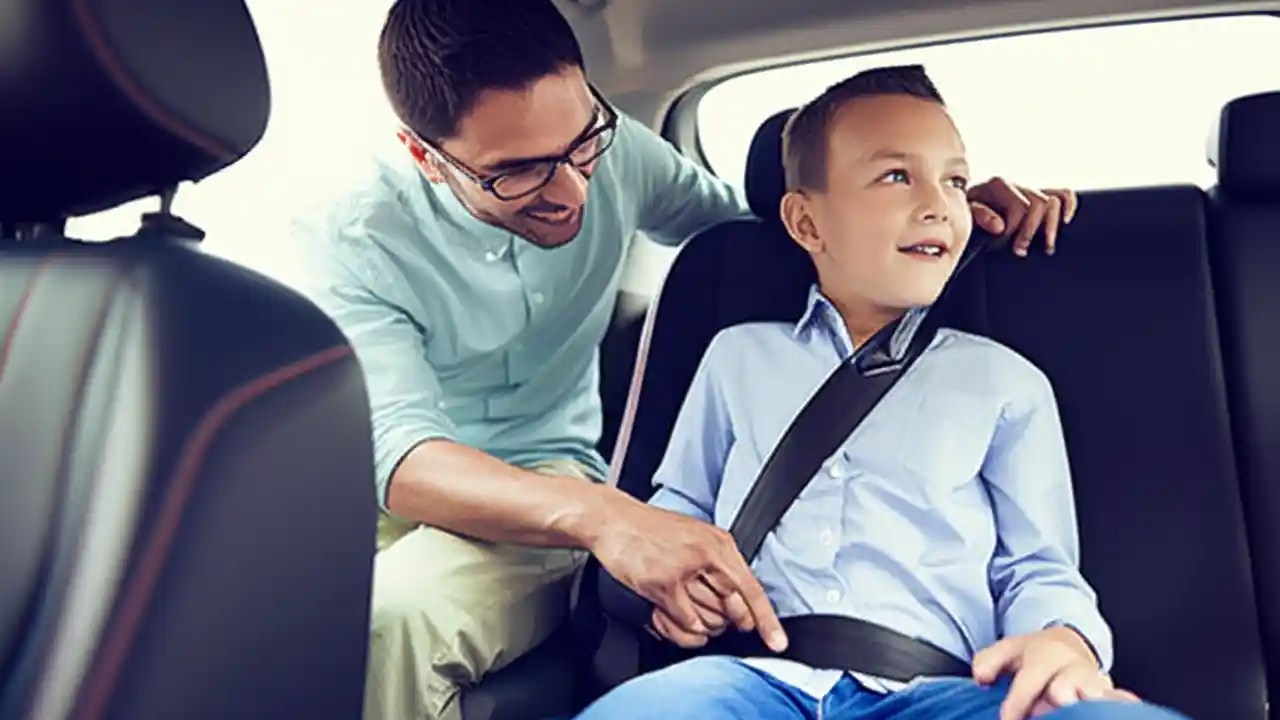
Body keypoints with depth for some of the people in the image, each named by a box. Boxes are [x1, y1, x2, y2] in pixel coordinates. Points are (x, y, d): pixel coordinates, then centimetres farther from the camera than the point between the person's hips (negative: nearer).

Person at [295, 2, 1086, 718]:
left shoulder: (616, 155, -5)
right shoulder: (355, 245, -16)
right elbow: (397, 450, -28)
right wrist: (600, 513, -48)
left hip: (549, 476, 1)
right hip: (392, 492, 0)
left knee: (392, 617, -33)